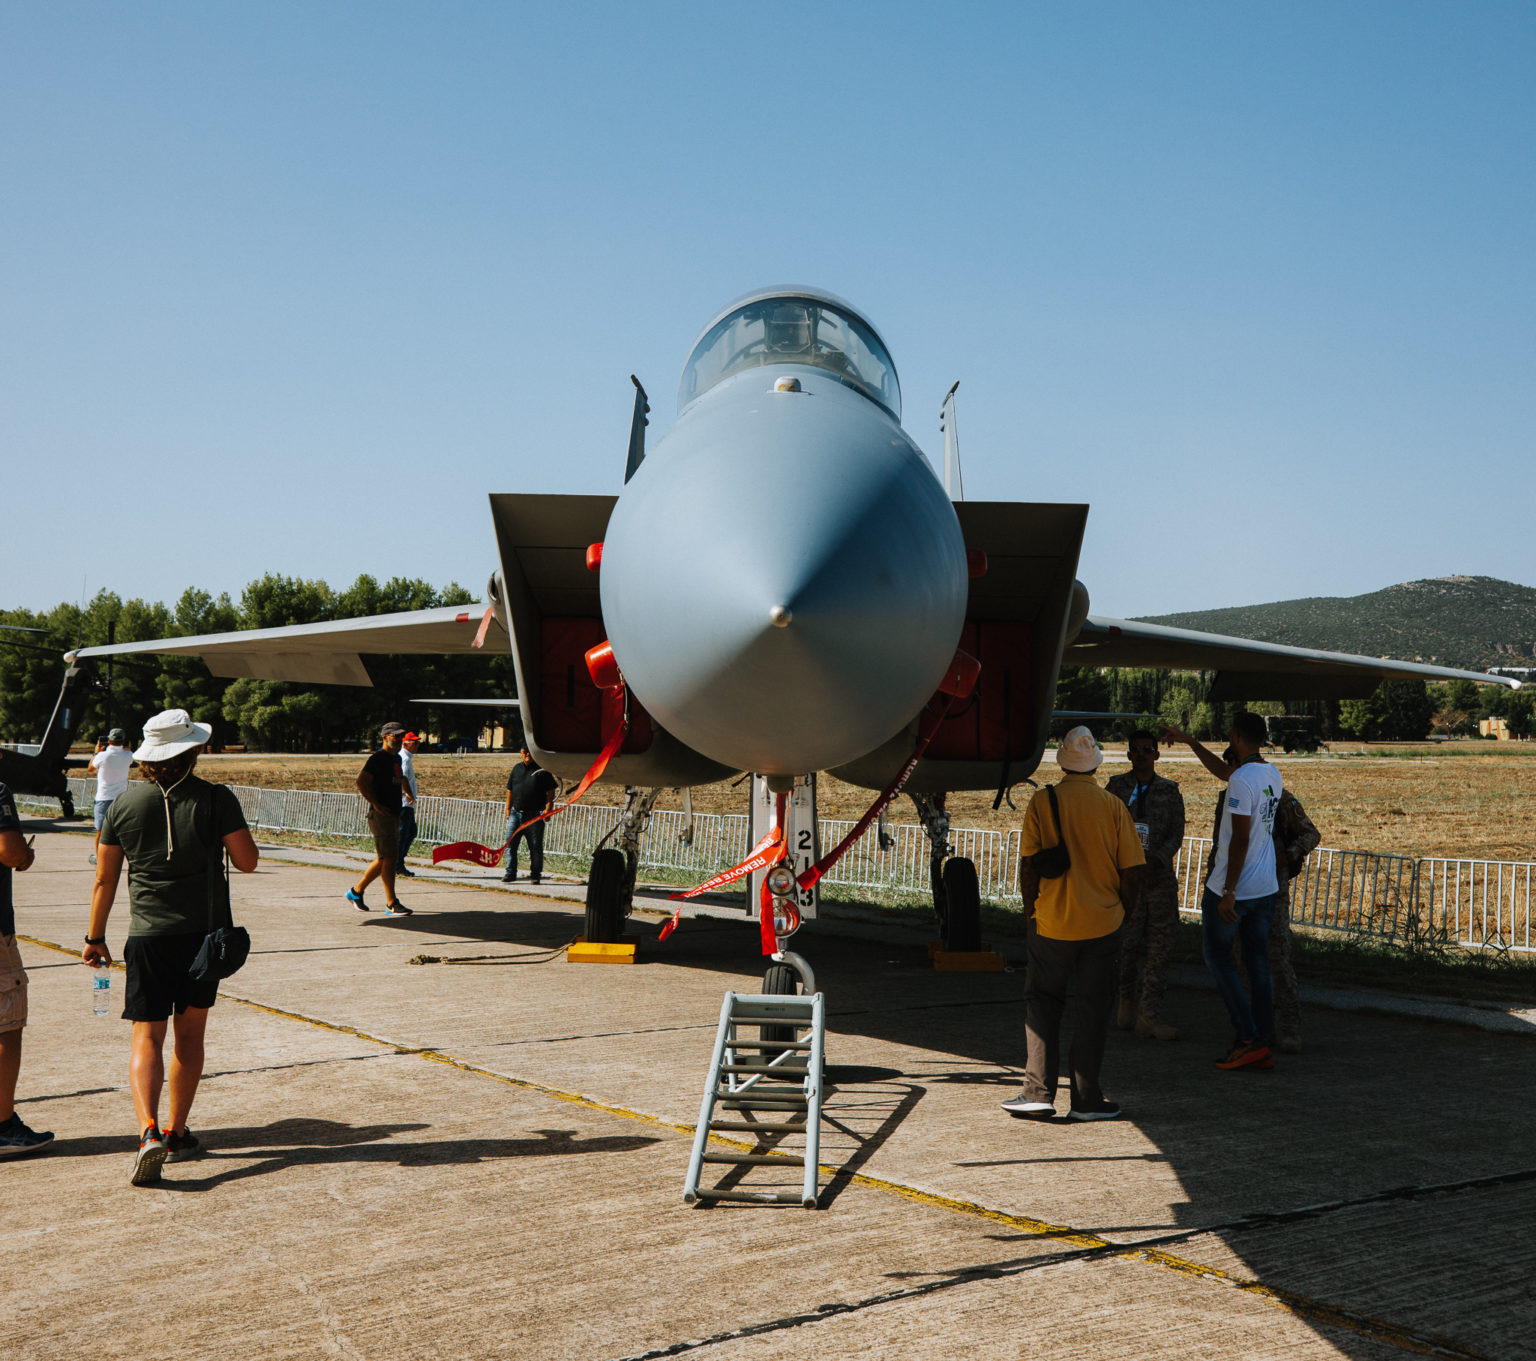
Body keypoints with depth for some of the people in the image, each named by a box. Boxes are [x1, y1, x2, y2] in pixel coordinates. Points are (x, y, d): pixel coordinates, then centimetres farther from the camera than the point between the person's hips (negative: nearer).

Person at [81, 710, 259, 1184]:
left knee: (147, 1039, 1)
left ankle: (148, 1131, -18)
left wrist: (95, 938, 14)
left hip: (148, 937, 0)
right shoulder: (217, 800, -8)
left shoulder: (124, 806, -2)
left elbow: (105, 880, 4)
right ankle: (176, 1133, 20)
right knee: (190, 1034, 14)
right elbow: (247, 862, -3)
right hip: (205, 932, 0)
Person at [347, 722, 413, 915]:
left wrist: (406, 792, 22)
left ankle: (356, 891, 27)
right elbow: (361, 780, -19)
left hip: (394, 814, 9)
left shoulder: (397, 758, 17)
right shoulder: (378, 758, -11)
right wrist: (376, 804, -21)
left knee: (383, 859, 13)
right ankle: (391, 903, -7)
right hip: (380, 814, -9)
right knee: (389, 858, -10)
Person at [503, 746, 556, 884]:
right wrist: (508, 809, 12)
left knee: (535, 847, 1)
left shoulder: (542, 770, 0)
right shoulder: (517, 768, 13)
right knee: (510, 844, 1)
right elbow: (510, 790, 17)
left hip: (534, 815, -4)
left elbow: (550, 791, 0)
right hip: (516, 813, 4)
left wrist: (548, 809, -10)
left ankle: (535, 875, 10)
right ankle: (510, 873, 10)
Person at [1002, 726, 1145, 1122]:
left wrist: (1031, 909, 9)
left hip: (1051, 922, 0)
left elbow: (1028, 865, -5)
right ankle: (1086, 1100, 11)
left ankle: (1039, 1093, 6)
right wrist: (1118, 910, 13)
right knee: (1092, 1009, 8)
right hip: (1102, 925, 1)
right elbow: (1130, 871, -2)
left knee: (1042, 1002, 11)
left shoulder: (1042, 802, -6)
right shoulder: (1113, 807, -4)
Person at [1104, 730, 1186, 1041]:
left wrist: (1157, 861, -14)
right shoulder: (1116, 787, 8)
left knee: (1160, 943, -3)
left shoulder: (1170, 791, 9)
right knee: (1129, 942, -5)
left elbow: (1176, 835, 3)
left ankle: (1150, 1014, 0)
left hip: (1160, 875, 1)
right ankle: (1127, 998, 19)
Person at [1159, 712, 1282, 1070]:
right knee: (1257, 962, 10)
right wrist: (1188, 741, 32)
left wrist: (1228, 892, -20)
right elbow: (1223, 771, 27)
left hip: (1232, 887, -8)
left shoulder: (1242, 781, -19)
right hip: (1266, 888, 8)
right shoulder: (1272, 775, 9)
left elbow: (1241, 839, -23)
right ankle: (1263, 1046, 11)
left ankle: (1248, 1038, -2)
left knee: (1216, 955, 5)